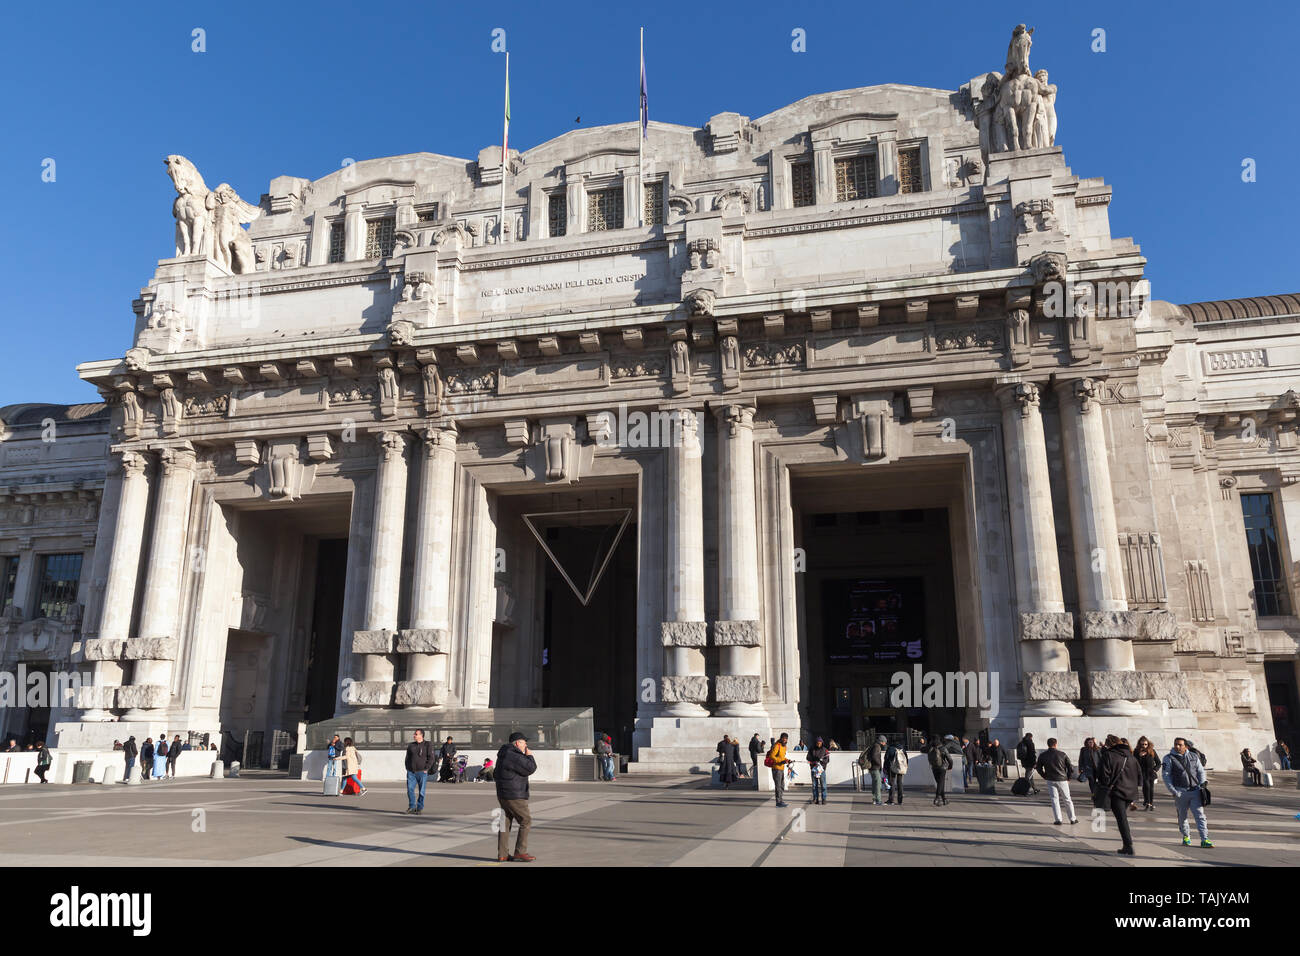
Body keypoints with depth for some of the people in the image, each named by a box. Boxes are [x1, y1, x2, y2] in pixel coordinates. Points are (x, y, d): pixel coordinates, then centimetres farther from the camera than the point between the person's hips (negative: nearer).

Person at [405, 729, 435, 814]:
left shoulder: (427, 745, 0)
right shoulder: (410, 745, 13)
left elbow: (431, 758, -4)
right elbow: (407, 758, 17)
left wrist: (426, 769, -10)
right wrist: (408, 769, 5)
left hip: (422, 772, -3)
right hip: (411, 772, 4)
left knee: (421, 792, 1)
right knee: (410, 789, -2)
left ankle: (420, 808, 10)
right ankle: (412, 806, 12)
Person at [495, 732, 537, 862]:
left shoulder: (504, 755, 14)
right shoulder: (514, 756, -19)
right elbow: (531, 768, -16)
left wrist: (525, 756, 15)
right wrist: (529, 756, -4)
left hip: (503, 795, 10)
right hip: (514, 796, -10)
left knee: (505, 823, 12)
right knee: (526, 821, -2)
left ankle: (502, 854, 15)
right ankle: (520, 852, -2)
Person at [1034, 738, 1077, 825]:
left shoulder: (1042, 755, -2)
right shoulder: (1063, 754, -6)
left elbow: (1039, 768, 6)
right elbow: (1071, 768, -4)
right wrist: (1068, 778, 8)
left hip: (1050, 781, 1)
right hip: (1062, 780, -1)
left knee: (1054, 799, 7)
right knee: (1067, 800, 12)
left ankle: (1058, 819, 1)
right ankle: (1073, 819, 20)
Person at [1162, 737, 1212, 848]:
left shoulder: (1193, 757, 10)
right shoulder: (1169, 758, -2)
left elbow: (1201, 771, 20)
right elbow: (1165, 776, -3)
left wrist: (1202, 783, 5)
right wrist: (1173, 791, -10)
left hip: (1195, 790, 2)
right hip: (1180, 792, -2)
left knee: (1200, 815, -6)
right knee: (1182, 816, 8)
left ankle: (1204, 839, -6)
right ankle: (1186, 837, 26)